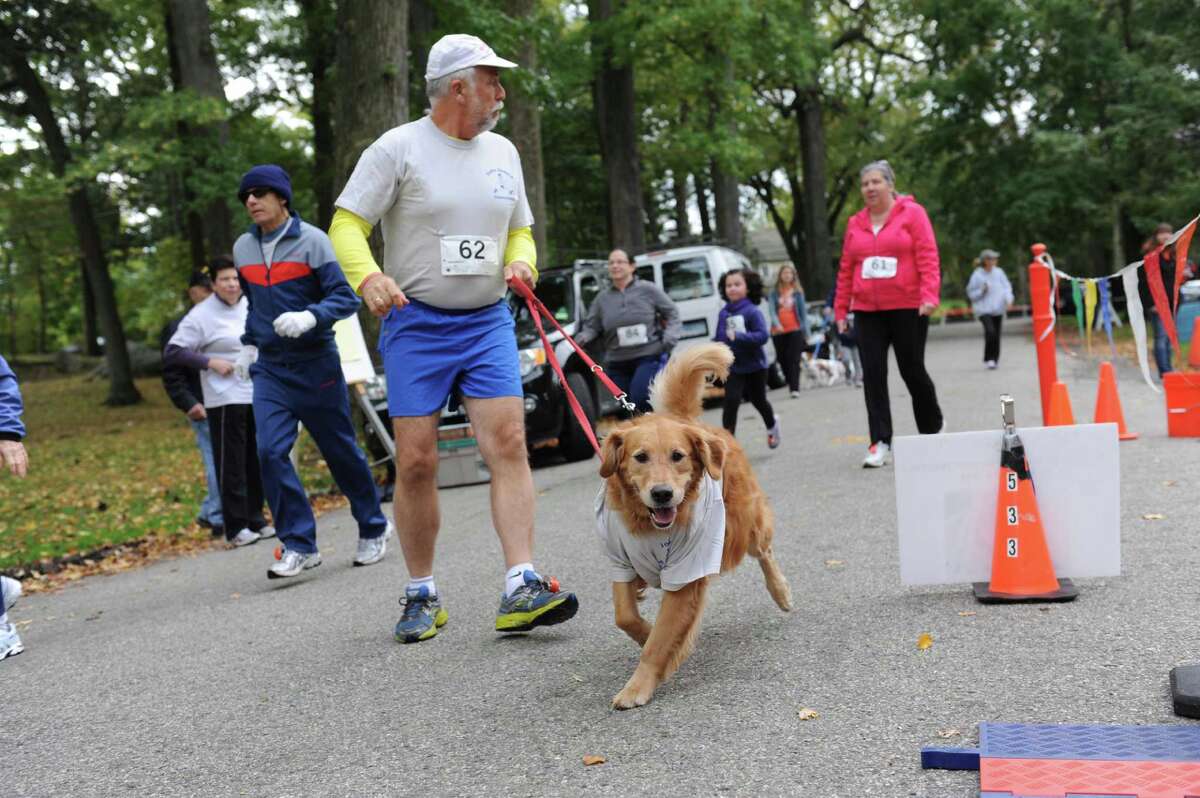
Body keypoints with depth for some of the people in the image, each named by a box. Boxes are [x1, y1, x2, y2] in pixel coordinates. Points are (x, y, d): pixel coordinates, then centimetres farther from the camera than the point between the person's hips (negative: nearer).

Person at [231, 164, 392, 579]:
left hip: (315, 363, -4)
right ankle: (298, 545, -6)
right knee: (271, 451, -12)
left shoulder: (311, 240, -9)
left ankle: (373, 529, 26)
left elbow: (345, 297, -13)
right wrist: (249, 342, 21)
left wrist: (310, 317, -28)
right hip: (269, 367, 4)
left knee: (340, 450, 6)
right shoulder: (243, 247, 9)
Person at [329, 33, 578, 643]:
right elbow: (347, 224, -7)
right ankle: (422, 595, 13)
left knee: (508, 444, -11)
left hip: (489, 323, 4)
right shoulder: (398, 148, -4)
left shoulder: (502, 152, 12)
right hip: (416, 324, -3)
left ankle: (521, 591, -13)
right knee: (416, 462, -2)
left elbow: (520, 229, 21)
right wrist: (367, 275, -27)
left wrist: (522, 261, -2)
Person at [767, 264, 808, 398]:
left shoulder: (798, 292, 7)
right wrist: (776, 323, -21)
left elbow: (803, 311, 8)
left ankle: (795, 388, -14)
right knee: (782, 359, 5)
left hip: (795, 330, -2)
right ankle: (790, 384, 19)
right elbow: (772, 310, -2)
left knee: (794, 359, -10)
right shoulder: (774, 293, 7)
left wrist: (806, 331, 4)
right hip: (778, 331, 2)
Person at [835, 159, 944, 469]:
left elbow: (928, 256, -8)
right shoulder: (855, 223, 11)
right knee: (873, 375, -2)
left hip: (908, 308, -4)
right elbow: (846, 269, 13)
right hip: (867, 312, 4)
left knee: (912, 371, 5)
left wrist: (929, 295, -19)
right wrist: (841, 308, 10)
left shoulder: (912, 213, -1)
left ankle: (933, 429, 28)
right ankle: (880, 442, 0)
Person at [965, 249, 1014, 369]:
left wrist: (1008, 300, -10)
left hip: (998, 309, 4)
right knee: (990, 331, -22)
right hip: (984, 309, -4)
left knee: (996, 335, 6)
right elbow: (971, 294, 0)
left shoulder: (998, 272, 3)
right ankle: (988, 359, -8)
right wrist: (982, 291, -17)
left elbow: (1006, 286, 6)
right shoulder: (977, 275, -6)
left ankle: (994, 360, 20)